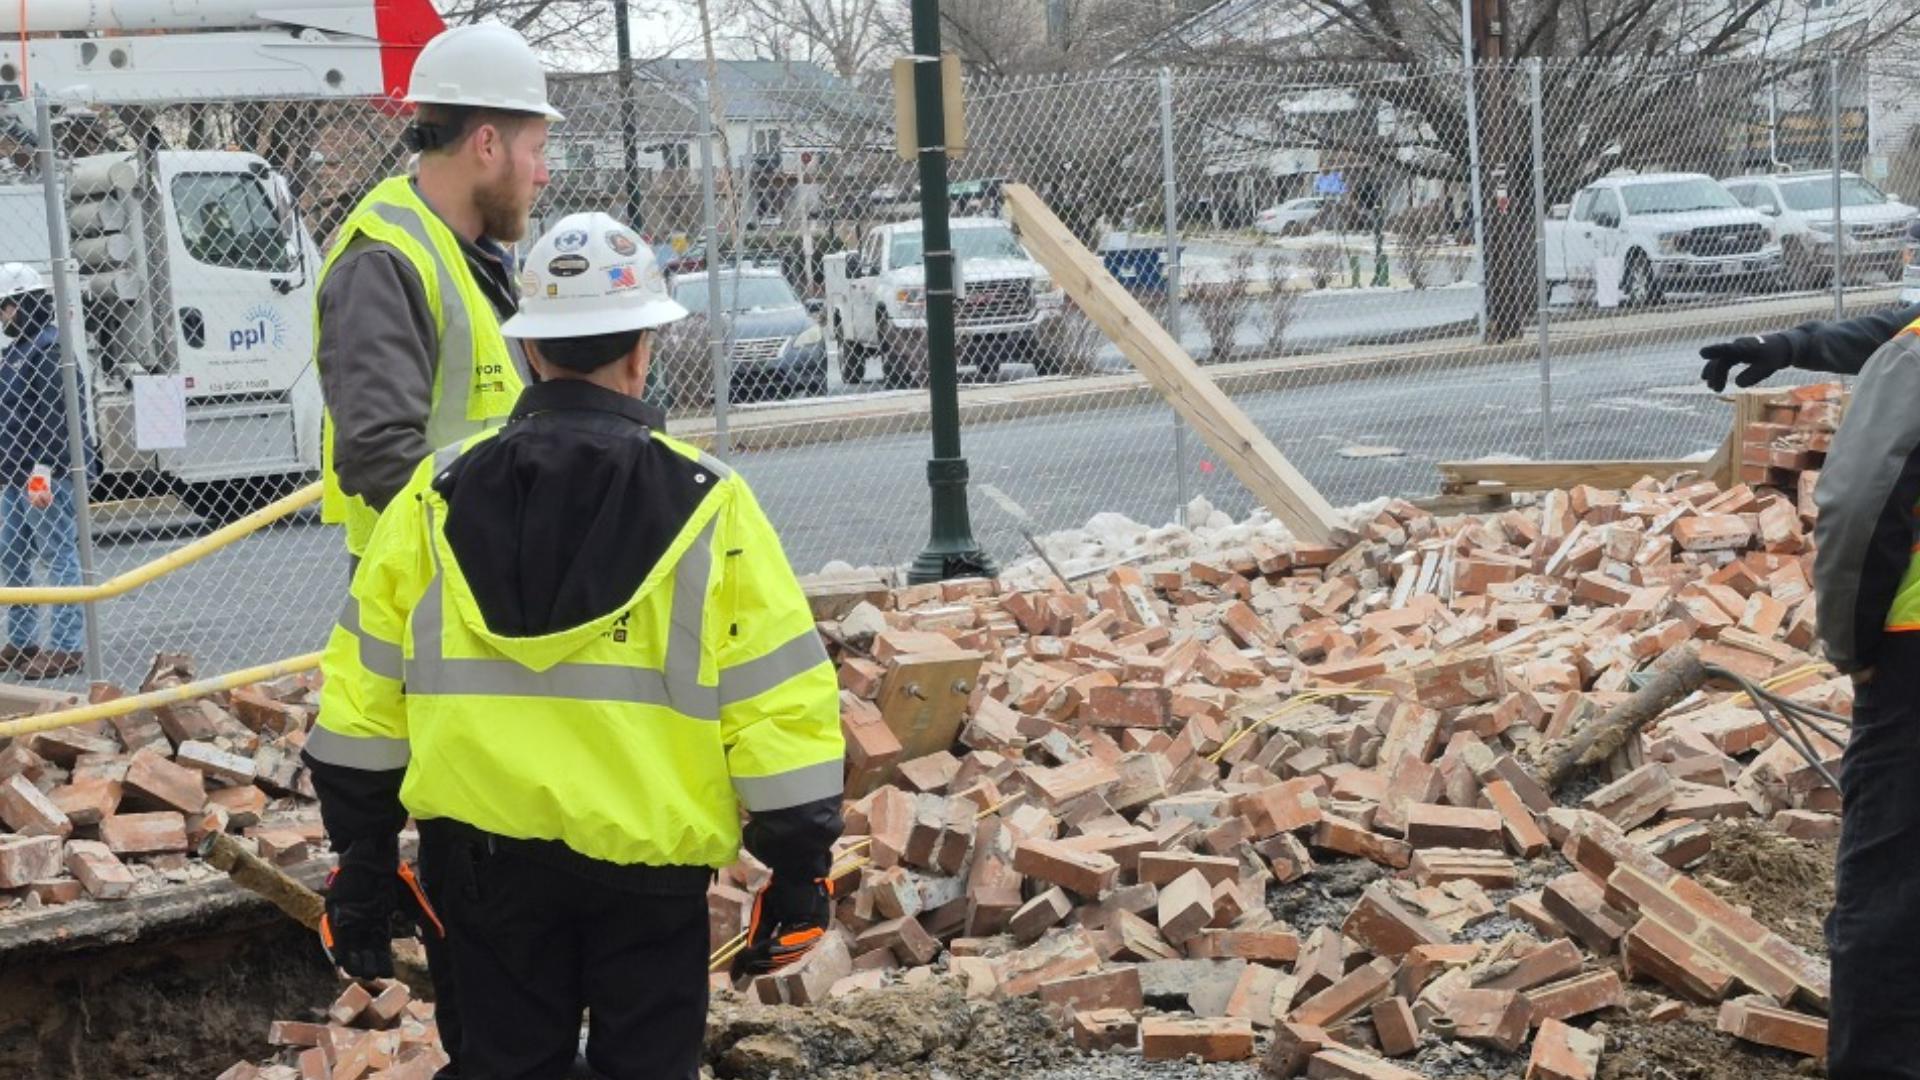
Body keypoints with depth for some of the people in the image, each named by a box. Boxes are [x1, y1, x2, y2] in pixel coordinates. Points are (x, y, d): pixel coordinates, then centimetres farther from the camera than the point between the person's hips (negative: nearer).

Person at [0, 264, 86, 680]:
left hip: (47, 476, -10)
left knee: (58, 558, -5)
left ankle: (68, 647, -2)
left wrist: (43, 466, -23)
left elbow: (55, 413, -19)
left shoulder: (50, 345, -12)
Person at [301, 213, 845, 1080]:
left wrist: (364, 858, 12)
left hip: (485, 851, 2)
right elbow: (778, 701, -8)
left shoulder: (439, 496, 0)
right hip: (647, 855, -2)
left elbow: (367, 691, 3)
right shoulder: (705, 504, -7)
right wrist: (800, 866, 2)